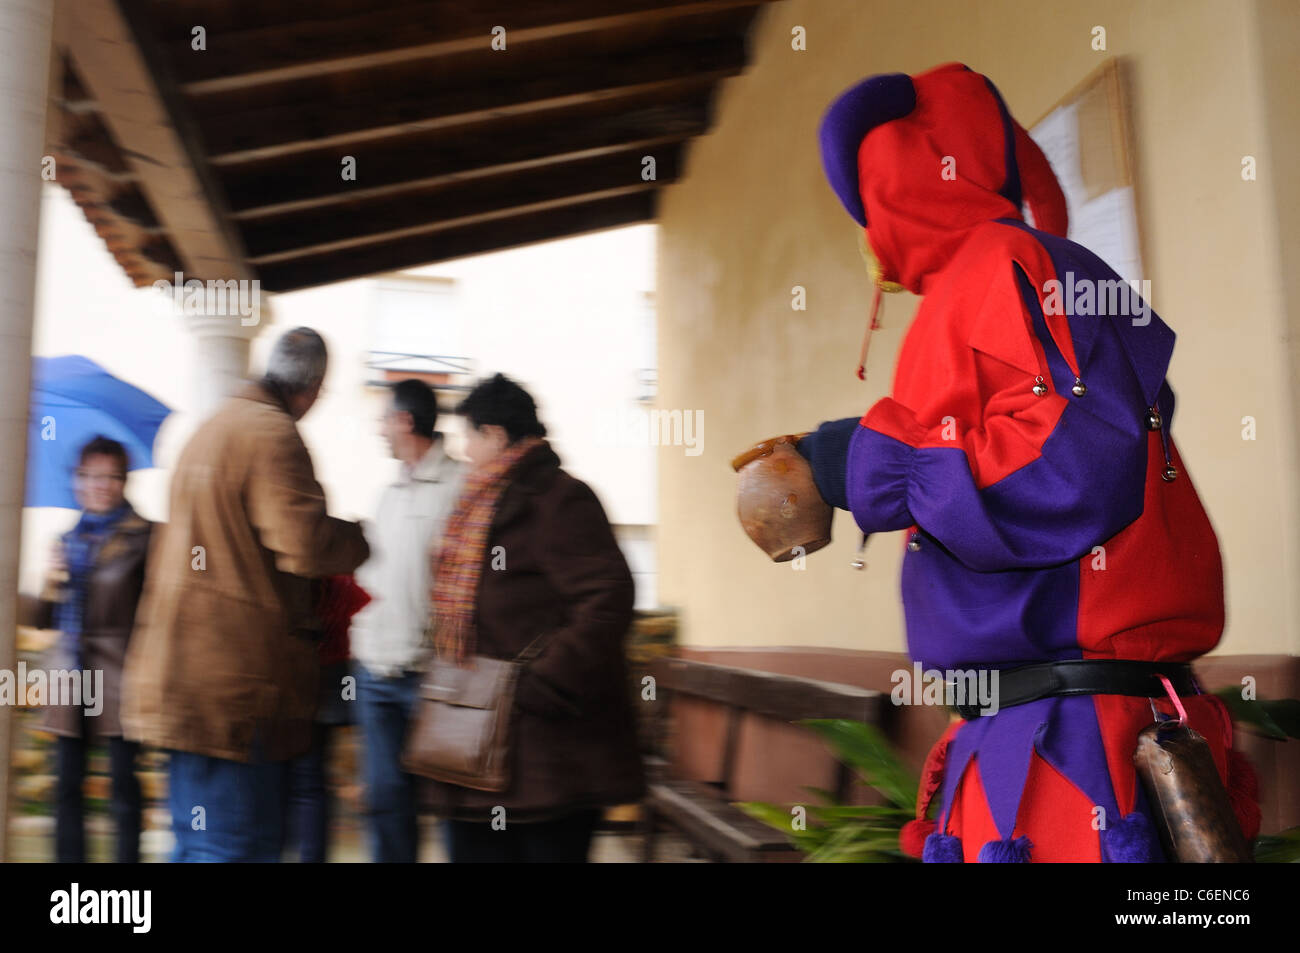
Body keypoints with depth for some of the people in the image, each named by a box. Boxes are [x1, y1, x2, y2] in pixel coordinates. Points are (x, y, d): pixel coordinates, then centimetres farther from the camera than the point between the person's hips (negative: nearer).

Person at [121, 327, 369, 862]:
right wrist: (359, 537, -2)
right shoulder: (273, 433, -13)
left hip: (186, 670, 10)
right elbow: (304, 545, -22)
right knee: (238, 843, -3)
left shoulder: (212, 427, 18)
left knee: (198, 841, 19)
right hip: (235, 680, -10)